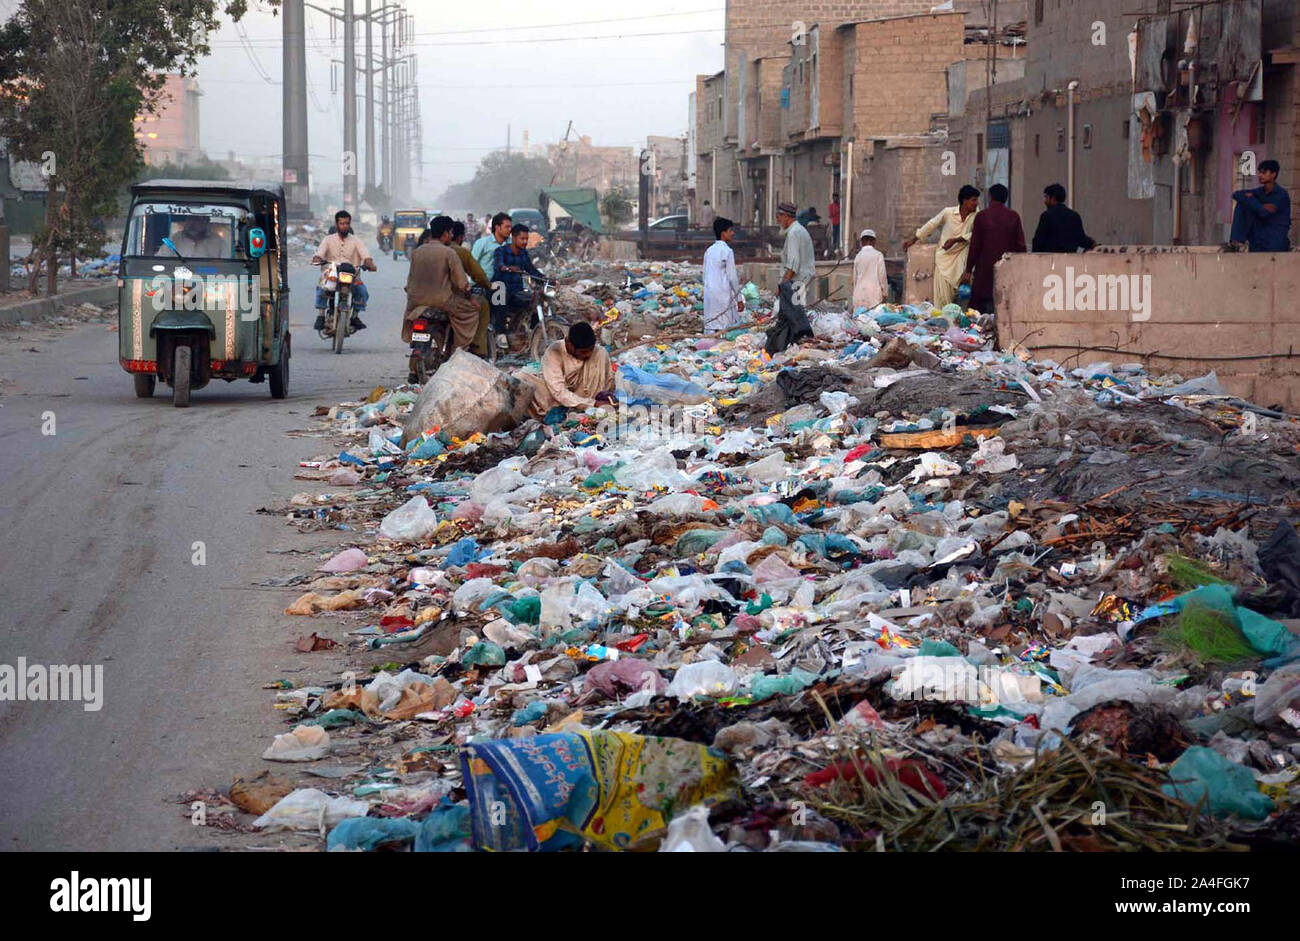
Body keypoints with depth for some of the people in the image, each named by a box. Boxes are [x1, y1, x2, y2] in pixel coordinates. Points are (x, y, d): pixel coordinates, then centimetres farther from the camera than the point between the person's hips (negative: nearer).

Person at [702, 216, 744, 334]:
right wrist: (739, 300, -4)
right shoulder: (727, 251, -10)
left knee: (710, 329, 6)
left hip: (709, 295, 7)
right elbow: (732, 278, -10)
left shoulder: (709, 251, 12)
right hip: (723, 295, -7)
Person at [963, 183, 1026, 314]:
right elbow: (1021, 244, 3)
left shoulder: (982, 216, -4)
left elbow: (975, 245, -2)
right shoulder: (1014, 216, 1)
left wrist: (968, 270, 3)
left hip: (986, 268, -2)